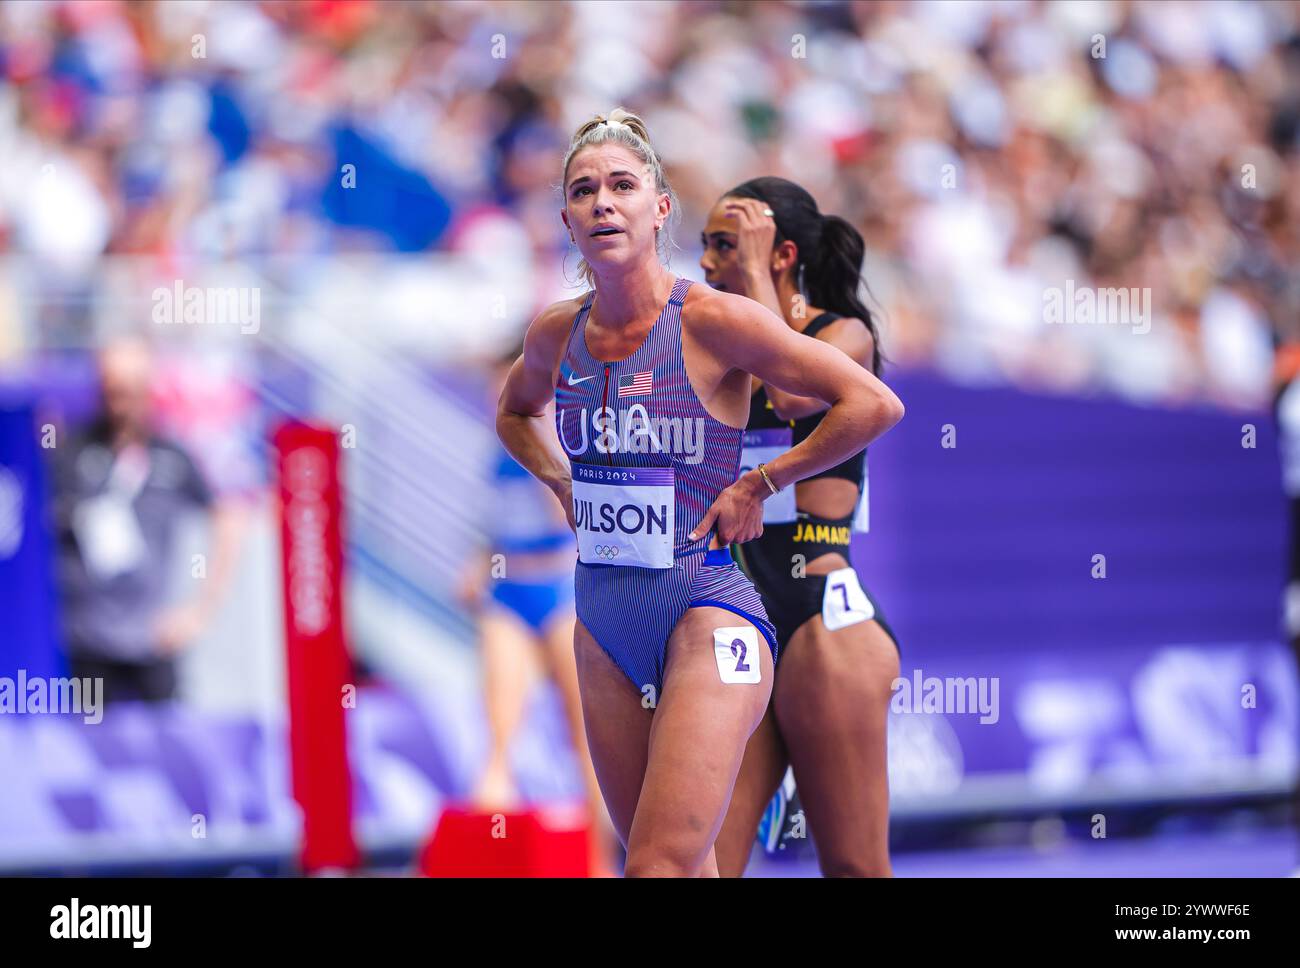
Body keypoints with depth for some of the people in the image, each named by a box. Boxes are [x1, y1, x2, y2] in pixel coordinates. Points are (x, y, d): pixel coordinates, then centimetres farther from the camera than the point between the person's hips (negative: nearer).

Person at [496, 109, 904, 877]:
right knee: (681, 869, 10)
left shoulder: (711, 322, -10)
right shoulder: (557, 335, 6)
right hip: (604, 625, 6)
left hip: (705, 618, -6)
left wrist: (758, 486, -7)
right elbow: (517, 412, 32)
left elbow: (875, 405, -11)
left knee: (661, 868, -17)